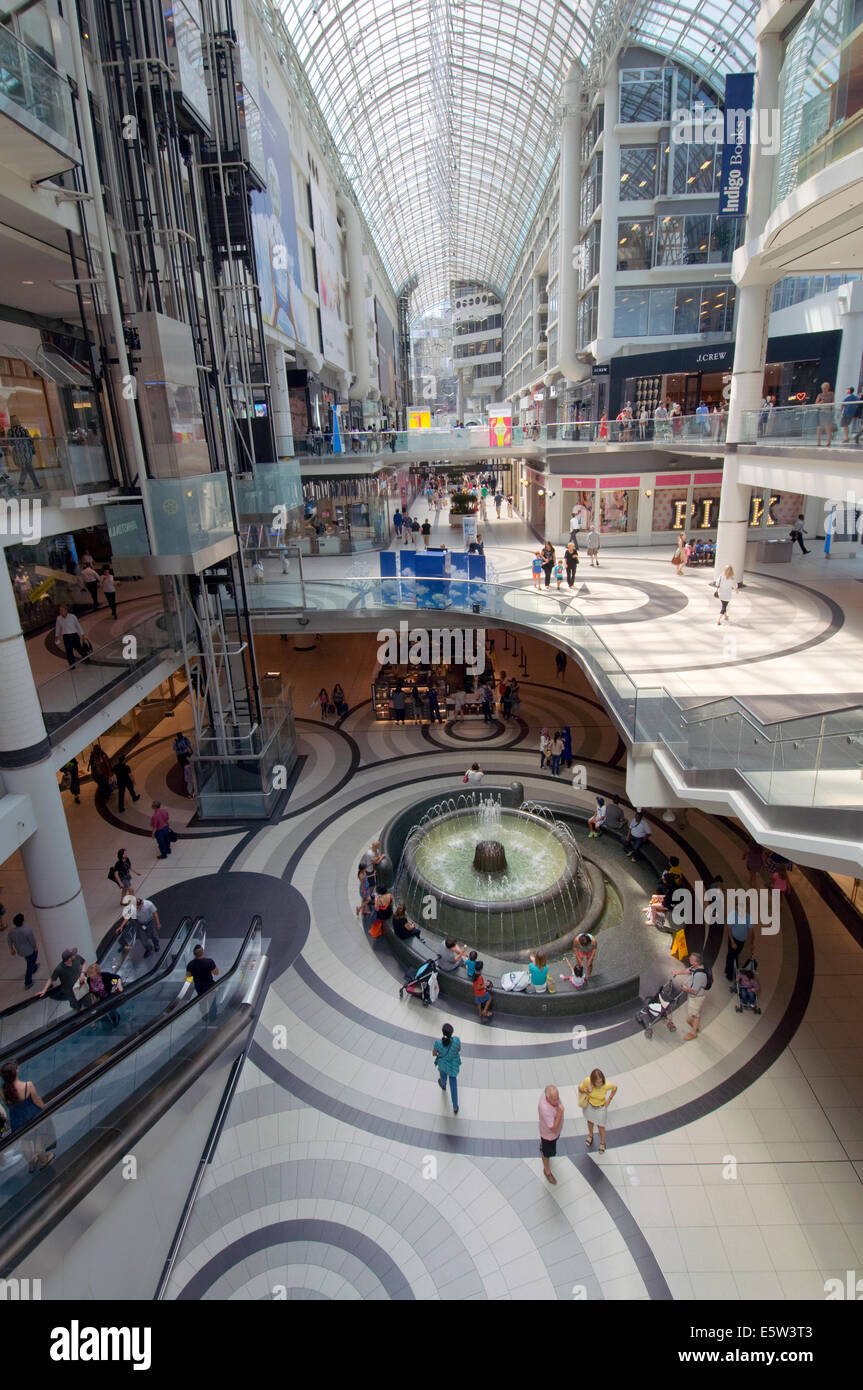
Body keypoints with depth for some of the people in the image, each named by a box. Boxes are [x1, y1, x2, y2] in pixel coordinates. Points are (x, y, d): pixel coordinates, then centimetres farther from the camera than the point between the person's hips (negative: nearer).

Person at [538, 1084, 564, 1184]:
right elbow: (553, 1128, -39)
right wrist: (560, 1113, -48)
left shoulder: (551, 1093, -27)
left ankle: (542, 1145, 69)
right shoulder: (545, 1108, -48)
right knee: (547, 1153, 21)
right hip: (549, 1133, -6)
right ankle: (547, 1171, 48)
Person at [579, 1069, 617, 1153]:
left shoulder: (606, 1085, -37)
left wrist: (609, 1099, -15)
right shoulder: (587, 1081, -35)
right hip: (589, 1105, 2)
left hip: (601, 1108, -2)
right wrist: (585, 1091, -36)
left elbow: (615, 1088, -14)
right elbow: (580, 1088, -16)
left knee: (600, 1126, 23)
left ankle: (602, 1143, 54)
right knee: (590, 1122, 31)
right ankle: (590, 1136, 62)